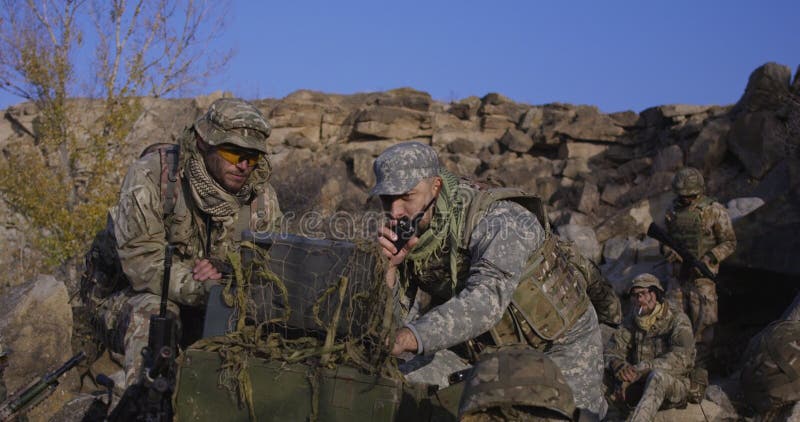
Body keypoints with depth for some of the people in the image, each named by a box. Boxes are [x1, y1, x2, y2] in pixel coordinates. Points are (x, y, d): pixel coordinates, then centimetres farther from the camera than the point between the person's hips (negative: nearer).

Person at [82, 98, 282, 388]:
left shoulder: (262, 196, -7)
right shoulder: (150, 176, -21)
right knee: (154, 314, -37)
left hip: (206, 303, 4)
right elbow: (142, 261, -28)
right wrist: (208, 289, -37)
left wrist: (226, 272, -30)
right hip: (128, 296, -4)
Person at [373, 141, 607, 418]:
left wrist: (413, 336, -59)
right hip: (501, 355, 6)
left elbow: (487, 298, -46)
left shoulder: (497, 221, -29)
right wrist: (389, 268, -29)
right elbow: (392, 329, -13)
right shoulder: (406, 240, -9)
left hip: (561, 344, -5)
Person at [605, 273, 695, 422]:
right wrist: (619, 365, -26)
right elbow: (612, 351, 1)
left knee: (658, 376, -40)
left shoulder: (677, 319, -5)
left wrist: (640, 370, -31)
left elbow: (680, 358, -21)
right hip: (639, 386, 5)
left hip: (676, 384, -5)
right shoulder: (632, 320, 10)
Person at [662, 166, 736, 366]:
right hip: (679, 275, 5)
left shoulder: (715, 211, -8)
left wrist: (708, 258, -18)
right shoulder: (673, 211, 6)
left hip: (703, 276, -4)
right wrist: (668, 251, -5)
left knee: (702, 322, -1)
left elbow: (729, 243, -5)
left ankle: (699, 366, 9)